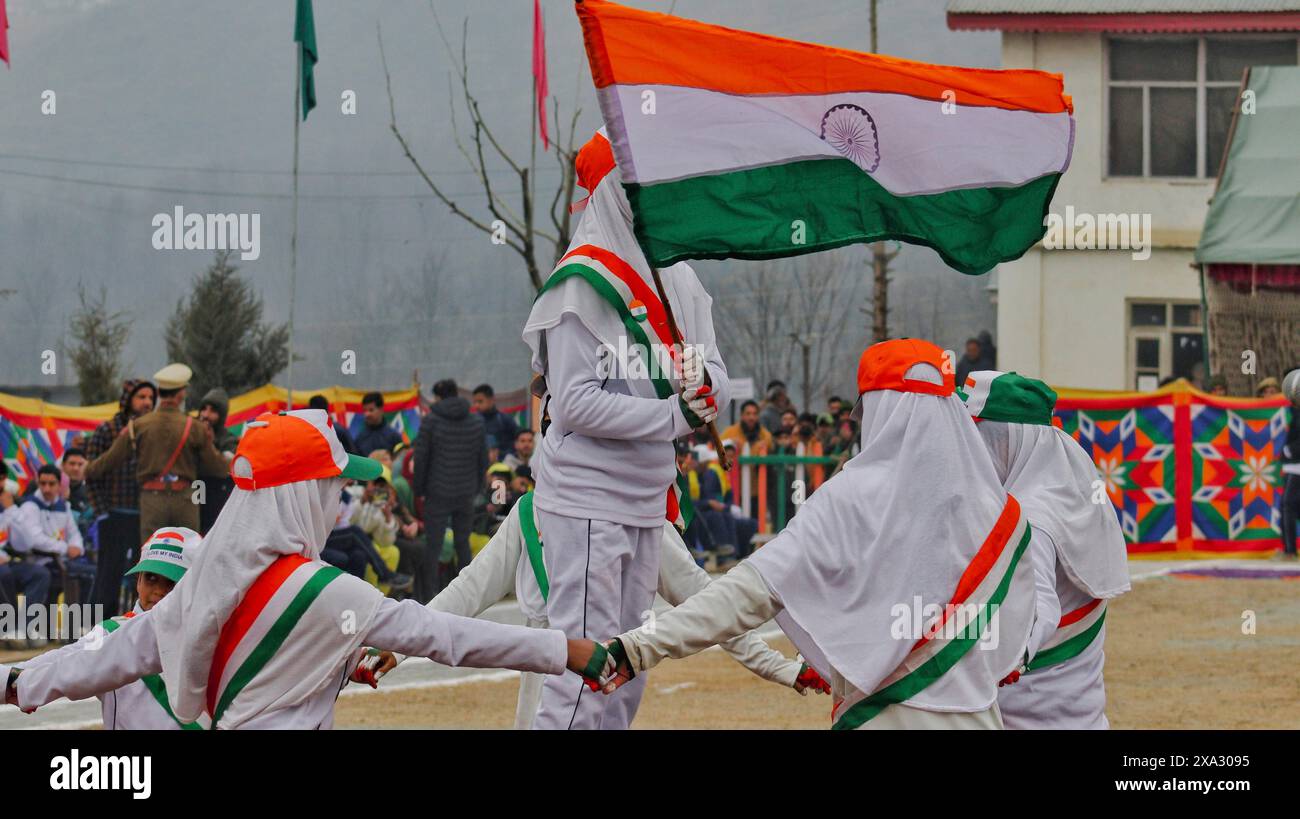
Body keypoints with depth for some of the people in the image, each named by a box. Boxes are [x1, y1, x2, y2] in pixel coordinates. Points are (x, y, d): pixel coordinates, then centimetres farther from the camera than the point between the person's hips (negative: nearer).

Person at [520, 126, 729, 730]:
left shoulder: (677, 279, 12)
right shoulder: (584, 281, -13)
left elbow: (716, 382, 10)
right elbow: (575, 404, -19)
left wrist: (705, 386, -15)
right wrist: (677, 415, -21)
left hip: (647, 498, 9)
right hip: (588, 502, -9)